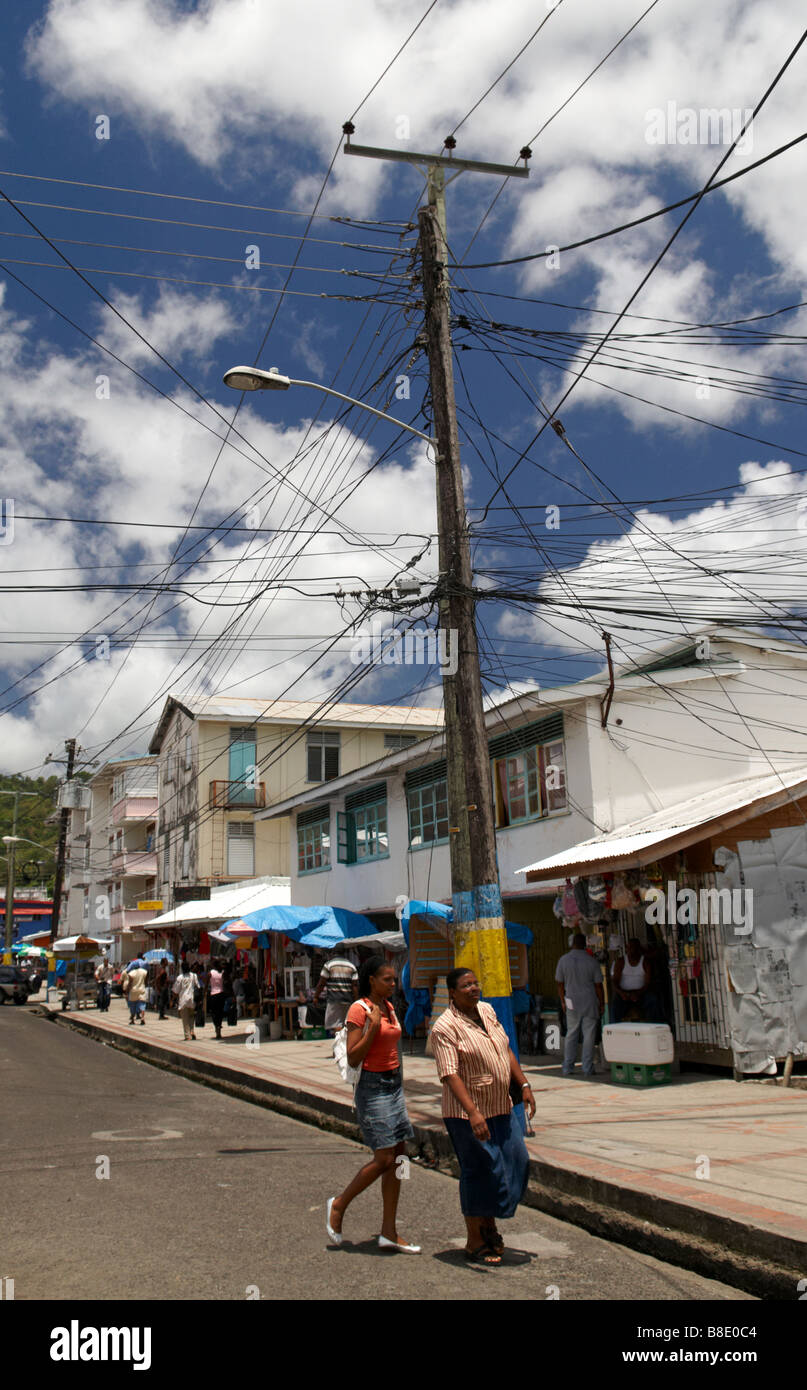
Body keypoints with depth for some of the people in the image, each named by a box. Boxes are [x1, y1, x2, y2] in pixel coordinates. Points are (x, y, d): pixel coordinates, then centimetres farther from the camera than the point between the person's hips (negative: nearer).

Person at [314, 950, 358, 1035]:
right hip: (348, 999, 4)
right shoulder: (351, 966, 10)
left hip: (333, 999, -4)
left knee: (335, 1025, -6)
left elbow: (321, 983, -2)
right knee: (346, 1024, 12)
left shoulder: (328, 965, 1)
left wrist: (316, 996, 8)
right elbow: (355, 986, 5)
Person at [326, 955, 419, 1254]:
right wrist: (373, 1028, -25)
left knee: (398, 1157, 5)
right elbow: (352, 1058, -17)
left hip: (394, 1083, 8)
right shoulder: (359, 1009, -13)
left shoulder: (388, 1007, 11)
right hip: (373, 1086, -8)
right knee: (384, 1159, -9)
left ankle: (389, 1232, 11)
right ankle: (338, 1205, 12)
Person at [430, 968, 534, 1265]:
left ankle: (489, 1225, 30)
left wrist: (524, 1085, 12)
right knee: (479, 1172, 0)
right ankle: (475, 1241, 17)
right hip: (468, 1114, -8)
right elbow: (450, 1075, -24)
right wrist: (473, 1113, -32)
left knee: (517, 1161, 11)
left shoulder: (487, 1011, 8)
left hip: (501, 1108, 8)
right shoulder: (445, 1027, -17)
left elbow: (506, 1051, 18)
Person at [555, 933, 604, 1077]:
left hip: (572, 1003, 2)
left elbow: (560, 983, 4)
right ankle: (587, 1068, 5)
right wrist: (602, 1004, 6)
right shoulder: (592, 961, -8)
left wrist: (562, 1001, 16)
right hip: (590, 1002, -2)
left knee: (571, 1035, 11)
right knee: (589, 1036, 4)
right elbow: (598, 985, -4)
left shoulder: (563, 960, -3)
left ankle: (567, 1068, 12)